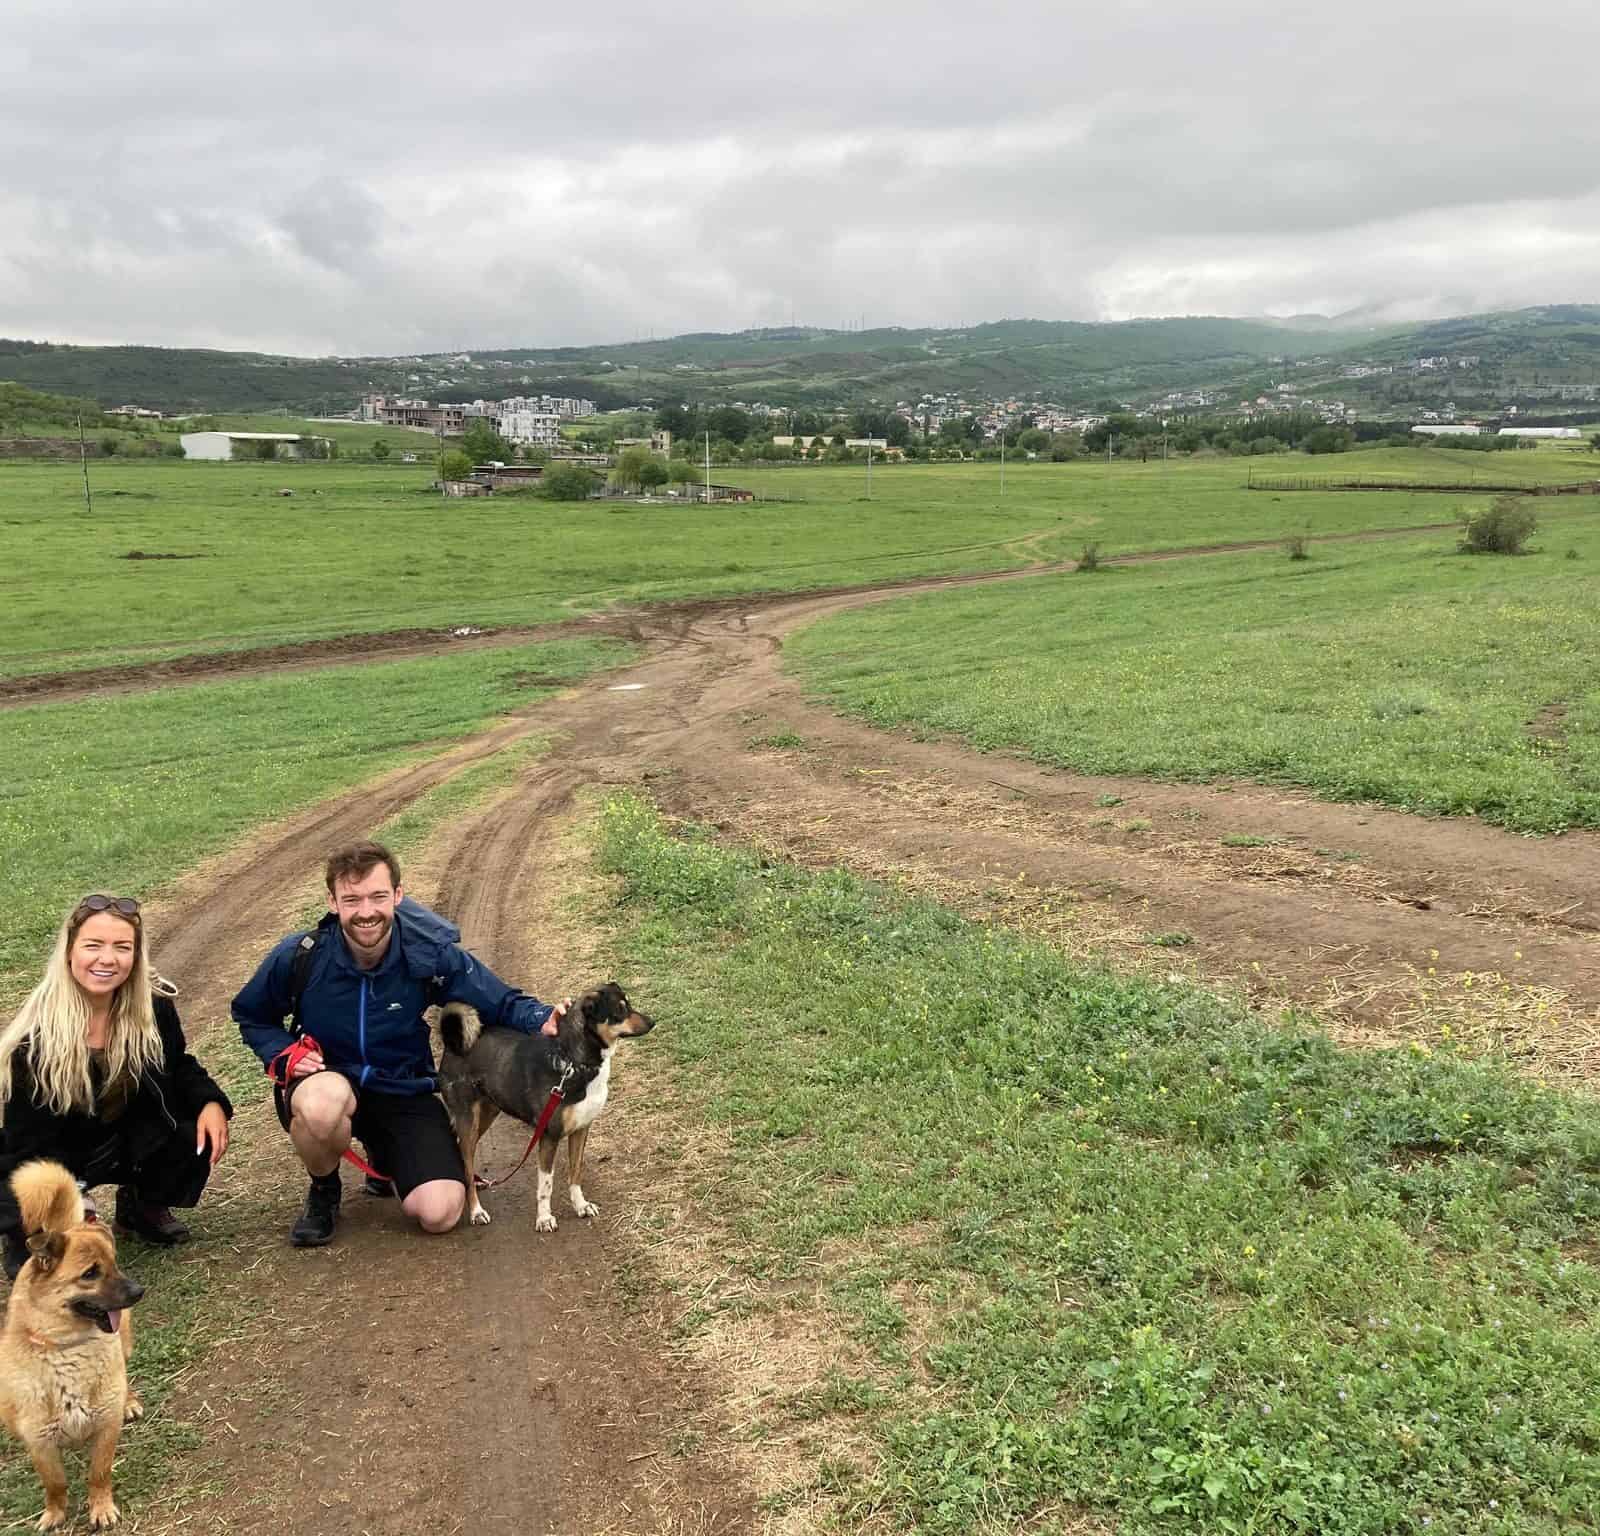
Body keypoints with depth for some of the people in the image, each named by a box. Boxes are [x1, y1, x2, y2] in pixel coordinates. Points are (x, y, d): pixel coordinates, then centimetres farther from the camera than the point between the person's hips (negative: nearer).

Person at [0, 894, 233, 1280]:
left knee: (200, 1131, -22)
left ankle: (140, 1205, 9)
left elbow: (178, 1067, 1)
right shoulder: (35, 1038, -25)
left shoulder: (154, 1005, -15)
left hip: (128, 1142, 4)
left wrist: (211, 1102, -20)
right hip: (51, 1156, -4)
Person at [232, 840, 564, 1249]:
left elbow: (501, 1002, -9)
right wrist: (285, 1055, -15)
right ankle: (323, 1189, -4)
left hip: (404, 1092, 1)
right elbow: (250, 1015, 4)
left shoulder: (431, 954, -16)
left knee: (440, 1213, -16)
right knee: (326, 1102, -41)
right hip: (327, 1083, -1)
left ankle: (384, 1157, 21)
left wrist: (541, 1020, -32)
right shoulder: (299, 956, -15)